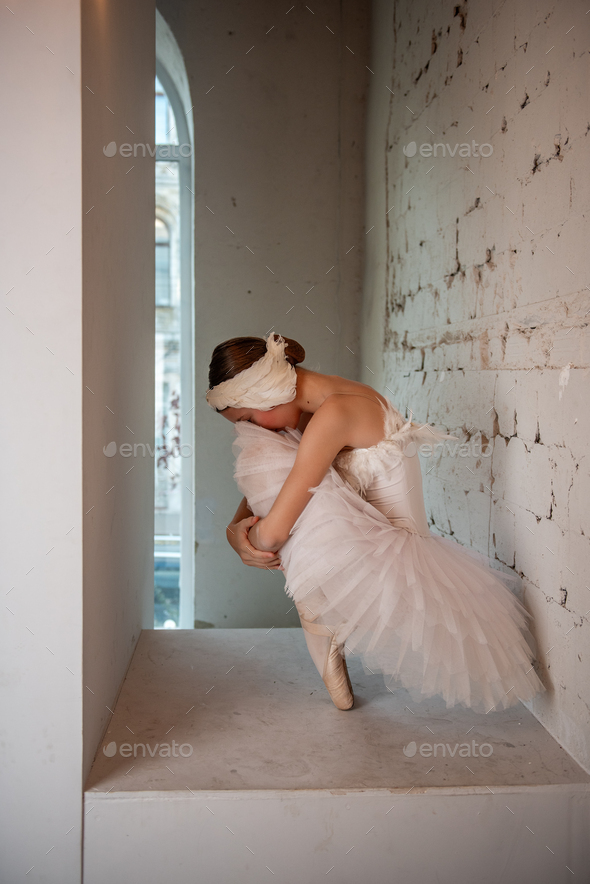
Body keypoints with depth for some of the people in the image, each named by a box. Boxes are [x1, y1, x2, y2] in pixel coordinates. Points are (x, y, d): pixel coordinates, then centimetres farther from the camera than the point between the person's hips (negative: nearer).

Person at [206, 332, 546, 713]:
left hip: (392, 550, -9)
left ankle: (326, 634, -4)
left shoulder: (333, 413, -26)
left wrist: (246, 533, -4)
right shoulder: (310, 403, 2)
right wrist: (235, 529, -10)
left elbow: (272, 532, -27)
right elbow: (262, 486, 10)